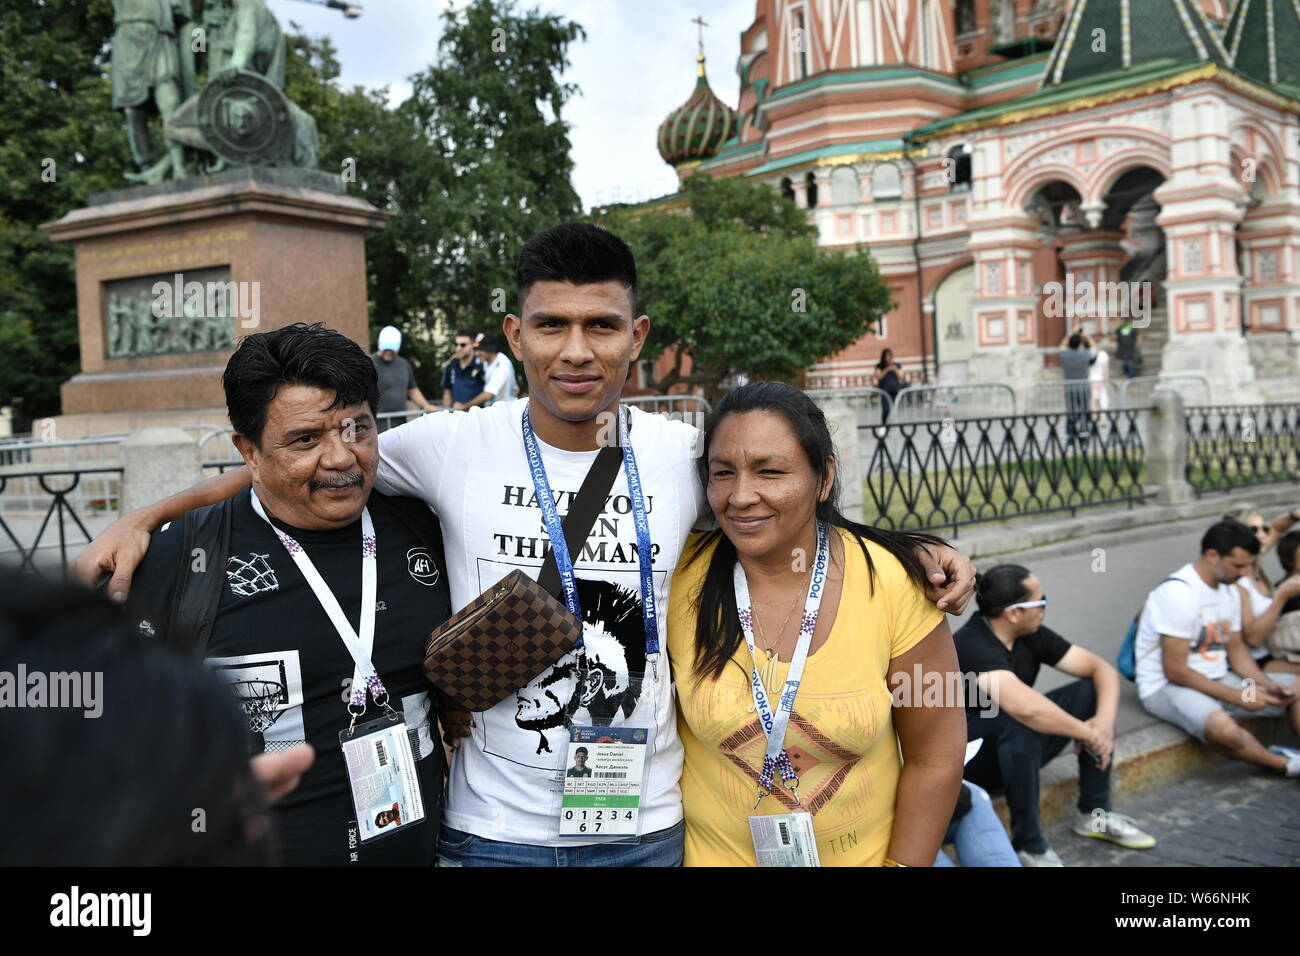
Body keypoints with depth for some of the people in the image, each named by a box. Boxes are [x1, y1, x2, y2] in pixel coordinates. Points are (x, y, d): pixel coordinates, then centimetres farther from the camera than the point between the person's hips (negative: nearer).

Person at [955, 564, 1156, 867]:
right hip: (967, 759, -8)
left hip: (1018, 750, 8)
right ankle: (1028, 845, -22)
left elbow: (1102, 669, -1)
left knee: (1092, 691, -5)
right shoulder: (972, 645, -30)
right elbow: (1027, 708, -44)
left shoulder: (1032, 636, -6)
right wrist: (1087, 732, -29)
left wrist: (1105, 720, -20)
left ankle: (1094, 813, 6)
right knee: (1019, 723, -38)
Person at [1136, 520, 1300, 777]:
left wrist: (1267, 685, -4)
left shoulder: (1229, 590, 7)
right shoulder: (1178, 593, -22)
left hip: (1216, 679, 9)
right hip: (1166, 687, -9)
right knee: (1222, 728, -36)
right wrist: (1238, 697, -18)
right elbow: (1175, 671, -21)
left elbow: (1236, 648, 15)